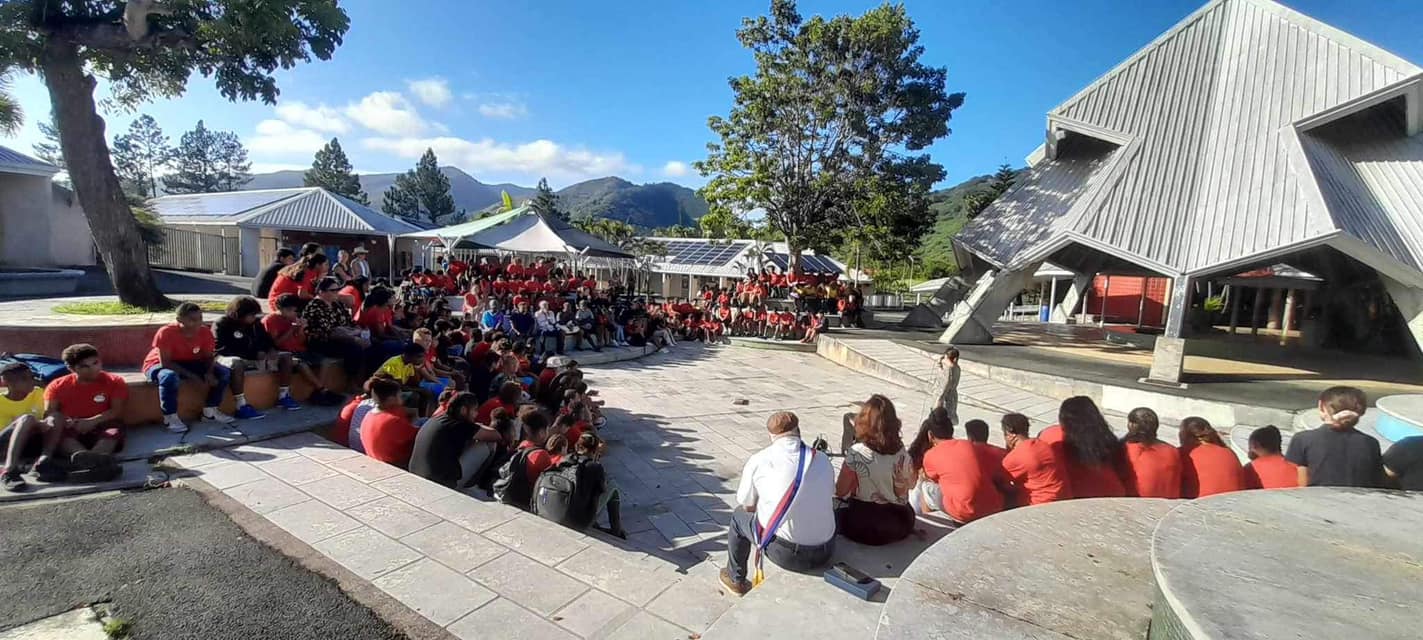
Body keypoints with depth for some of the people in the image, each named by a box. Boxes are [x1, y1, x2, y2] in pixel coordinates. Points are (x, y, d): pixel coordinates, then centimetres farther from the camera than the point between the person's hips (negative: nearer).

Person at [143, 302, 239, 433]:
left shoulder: (205, 332, -13)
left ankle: (210, 410, -2)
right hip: (158, 365, -5)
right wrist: (192, 376, -33)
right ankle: (170, 417, -22)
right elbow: (165, 362, -27)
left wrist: (209, 372, -28)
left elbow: (209, 356, -7)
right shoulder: (166, 333, -27)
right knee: (169, 377, -40)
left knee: (225, 372, -13)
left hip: (189, 363, 5)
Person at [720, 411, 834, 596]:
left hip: (785, 554, -3)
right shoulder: (822, 459, 1)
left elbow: (747, 506, 4)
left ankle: (736, 580, 38)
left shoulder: (758, 461, -8)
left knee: (739, 514, 23)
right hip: (825, 553, 4)